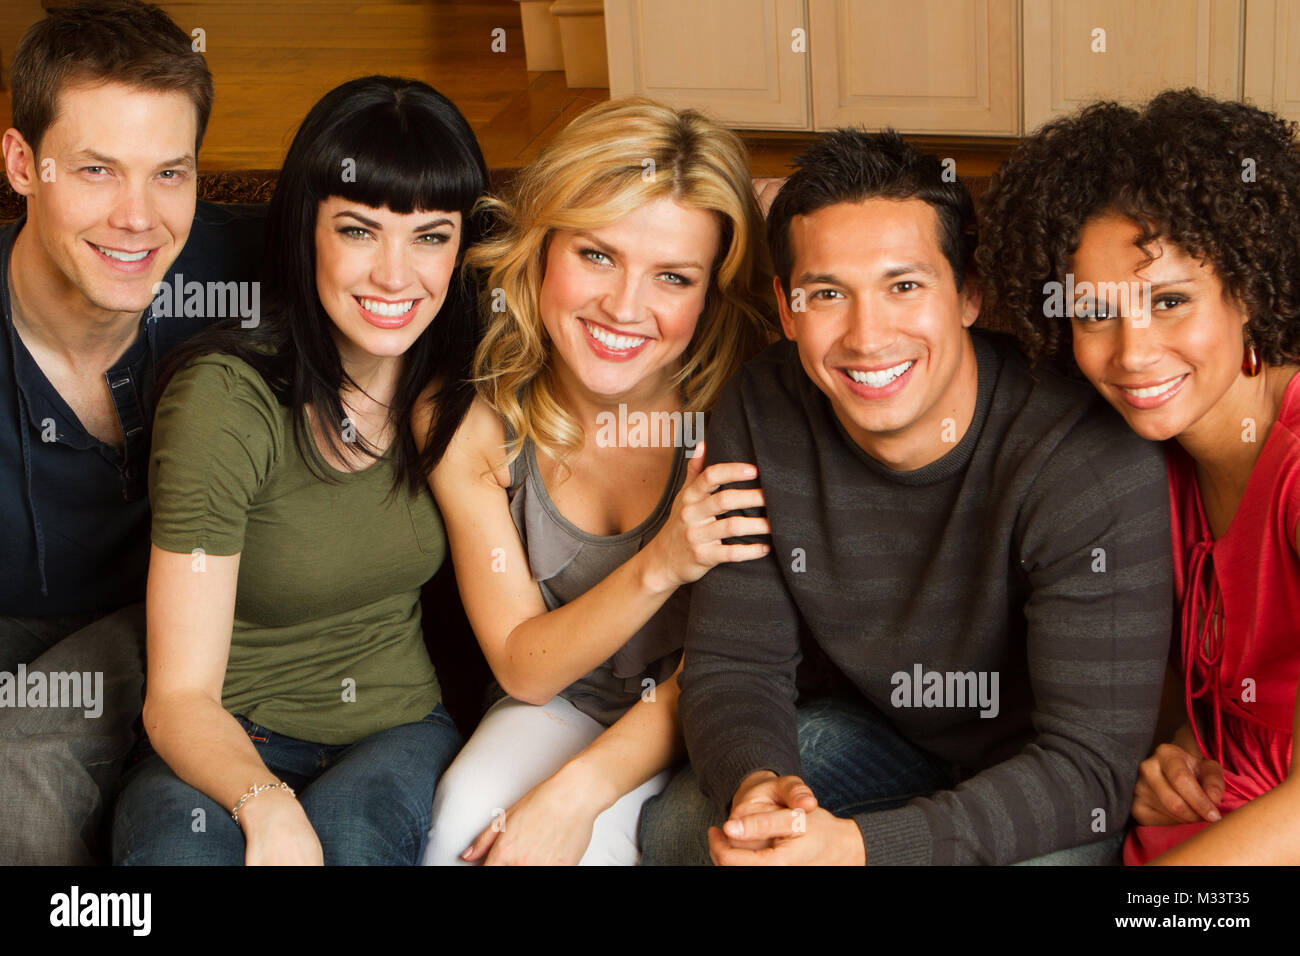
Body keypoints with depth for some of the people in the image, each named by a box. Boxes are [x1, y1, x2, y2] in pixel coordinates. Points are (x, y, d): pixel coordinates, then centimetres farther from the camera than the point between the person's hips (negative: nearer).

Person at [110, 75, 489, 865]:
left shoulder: (462, 392, -1)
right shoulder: (225, 400, -16)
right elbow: (180, 696, -18)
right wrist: (266, 803, -37)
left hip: (401, 726, 3)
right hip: (235, 741, -2)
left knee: (348, 833, -31)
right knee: (183, 844, -35)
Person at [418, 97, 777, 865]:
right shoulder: (469, 418, -15)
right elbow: (523, 668, -11)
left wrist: (577, 792, -26)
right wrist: (658, 568, -28)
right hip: (558, 706, 2)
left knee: (591, 839, -30)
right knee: (469, 815, -29)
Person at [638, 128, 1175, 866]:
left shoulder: (1098, 467, -30)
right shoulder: (762, 418, -15)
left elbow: (1091, 765, -30)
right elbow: (734, 664, -10)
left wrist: (857, 846, -42)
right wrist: (756, 786, -34)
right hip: (879, 723, 4)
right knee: (674, 830, -12)